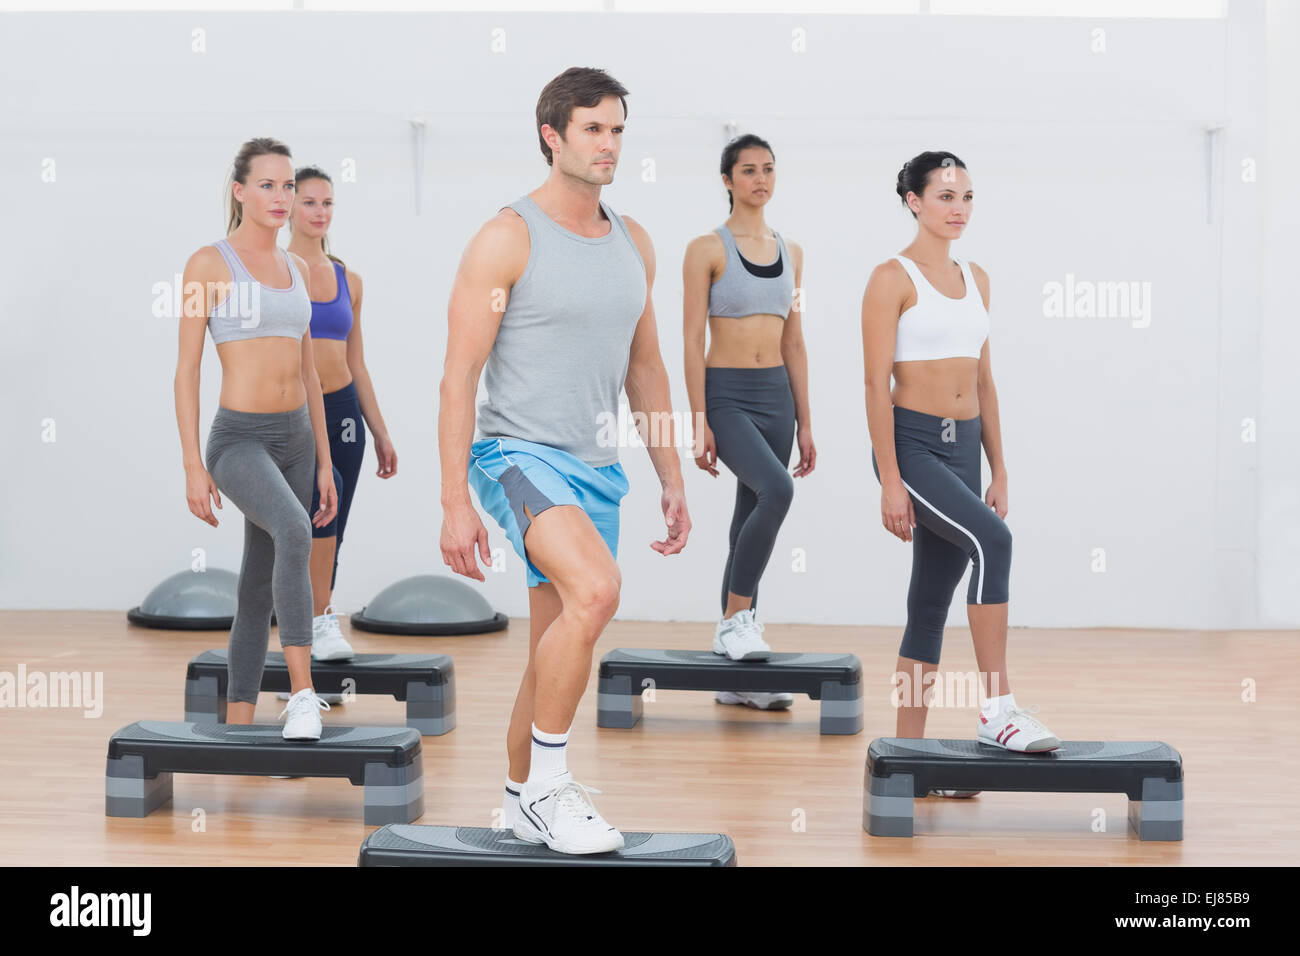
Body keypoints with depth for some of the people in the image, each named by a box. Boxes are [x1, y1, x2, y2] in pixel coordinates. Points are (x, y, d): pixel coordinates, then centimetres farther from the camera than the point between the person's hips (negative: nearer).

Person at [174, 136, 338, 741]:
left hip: (295, 441, 7)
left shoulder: (295, 270, 12)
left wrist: (324, 463, 12)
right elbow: (187, 371, -9)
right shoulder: (208, 264, -7)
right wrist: (192, 466, -14)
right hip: (238, 441, -7)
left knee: (259, 591, 8)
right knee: (294, 533, -34)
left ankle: (238, 730, 15)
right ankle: (303, 694, -32)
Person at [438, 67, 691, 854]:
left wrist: (674, 482, 14)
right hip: (518, 456, -7)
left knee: (558, 651, 13)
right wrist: (455, 502, -16)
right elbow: (459, 374, -11)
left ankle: (522, 802, 30)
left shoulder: (633, 243, 10)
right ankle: (547, 781, -15)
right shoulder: (507, 238, -10)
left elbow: (646, 370, 18)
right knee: (597, 588, -30)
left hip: (595, 469, 7)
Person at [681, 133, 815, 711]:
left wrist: (804, 422, 11)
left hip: (775, 396, 6)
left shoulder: (789, 253, 12)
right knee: (775, 490, -29)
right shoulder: (707, 250, -4)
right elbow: (692, 340, -8)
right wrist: (699, 423, -14)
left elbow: (794, 344, 14)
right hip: (726, 395, -6)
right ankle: (735, 619, -13)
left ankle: (735, 677, 12)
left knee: (750, 524, 7)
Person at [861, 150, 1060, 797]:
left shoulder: (976, 279, 14)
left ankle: (910, 750, 13)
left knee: (933, 599, 8)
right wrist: (890, 482, -17)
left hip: (963, 446, 7)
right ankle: (997, 709, -26)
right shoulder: (892, 279, -6)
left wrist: (998, 472, 13)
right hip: (912, 442, -7)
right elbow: (877, 386, -11)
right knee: (991, 541, -28)